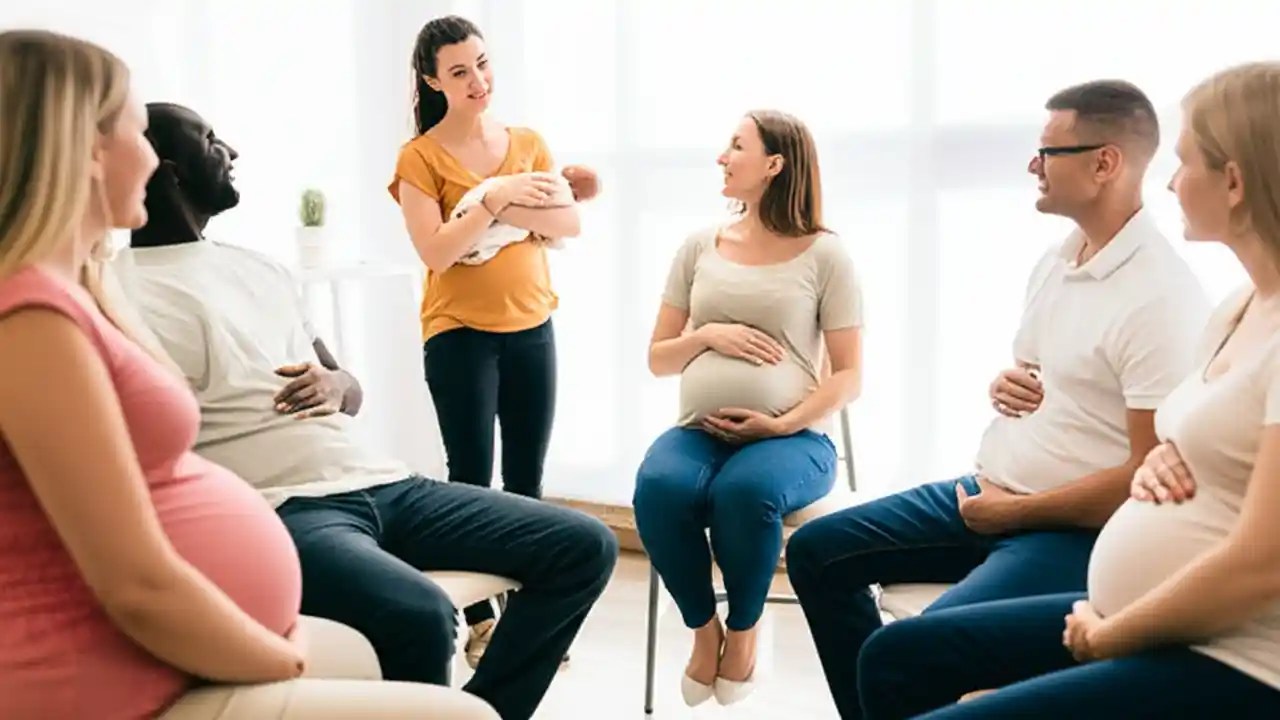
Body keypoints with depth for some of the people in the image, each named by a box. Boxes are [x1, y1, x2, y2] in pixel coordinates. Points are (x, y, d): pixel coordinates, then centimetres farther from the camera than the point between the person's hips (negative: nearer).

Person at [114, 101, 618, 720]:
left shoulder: (258, 268, 23)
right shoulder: (125, 291, -2)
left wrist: (335, 388, 3)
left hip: (377, 482, 8)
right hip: (279, 510, -8)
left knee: (585, 547, 0)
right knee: (420, 616, -37)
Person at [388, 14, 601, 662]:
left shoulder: (529, 143, 8)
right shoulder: (420, 157, -5)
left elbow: (569, 224, -1)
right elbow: (436, 253, -14)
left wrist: (503, 209, -16)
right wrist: (497, 196, -21)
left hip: (531, 329, 4)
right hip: (459, 334, -4)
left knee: (526, 480, 8)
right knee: (472, 479, -2)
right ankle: (478, 620, 8)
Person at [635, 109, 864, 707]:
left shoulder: (823, 253, 2)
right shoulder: (700, 247, 13)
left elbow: (848, 376, 0)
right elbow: (658, 360, 15)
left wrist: (784, 424, -16)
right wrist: (708, 334, -5)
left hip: (792, 438, -3)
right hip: (699, 431, 3)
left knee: (746, 490, -37)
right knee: (657, 487, -31)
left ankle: (742, 629, -7)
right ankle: (703, 628, -6)